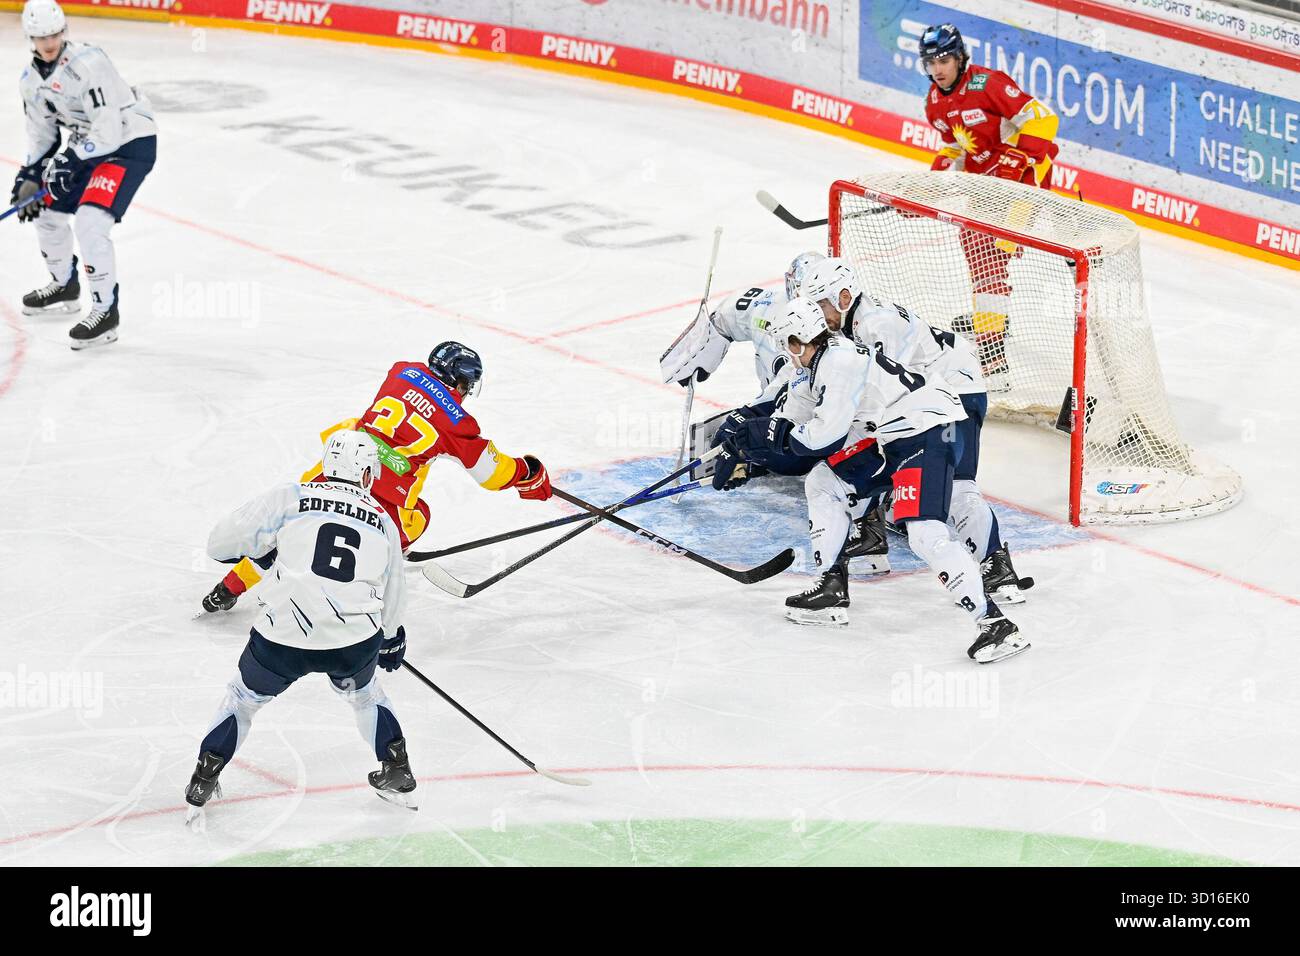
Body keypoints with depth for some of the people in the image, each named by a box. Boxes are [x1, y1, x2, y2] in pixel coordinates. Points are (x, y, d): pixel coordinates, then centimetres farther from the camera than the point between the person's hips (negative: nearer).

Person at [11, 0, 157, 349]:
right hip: (87, 144, 9)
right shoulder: (31, 80, 0)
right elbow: (41, 133, 11)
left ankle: (106, 311, -11)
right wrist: (29, 177, -1)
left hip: (130, 142, -9)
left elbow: (109, 130, -29)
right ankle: (64, 287, 40)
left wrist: (70, 162, -29)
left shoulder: (88, 64, -27)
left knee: (90, 222, -22)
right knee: (47, 211, 16)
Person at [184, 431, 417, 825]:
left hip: (283, 638, -2)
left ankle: (200, 789, 24)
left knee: (243, 699, 24)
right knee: (362, 691, 35)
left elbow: (221, 542, 2)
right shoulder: (383, 522, 14)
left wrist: (267, 550, 23)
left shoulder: (289, 498, 3)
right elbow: (393, 597, 26)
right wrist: (392, 639, 45)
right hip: (355, 643, 2)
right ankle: (398, 776, 39)